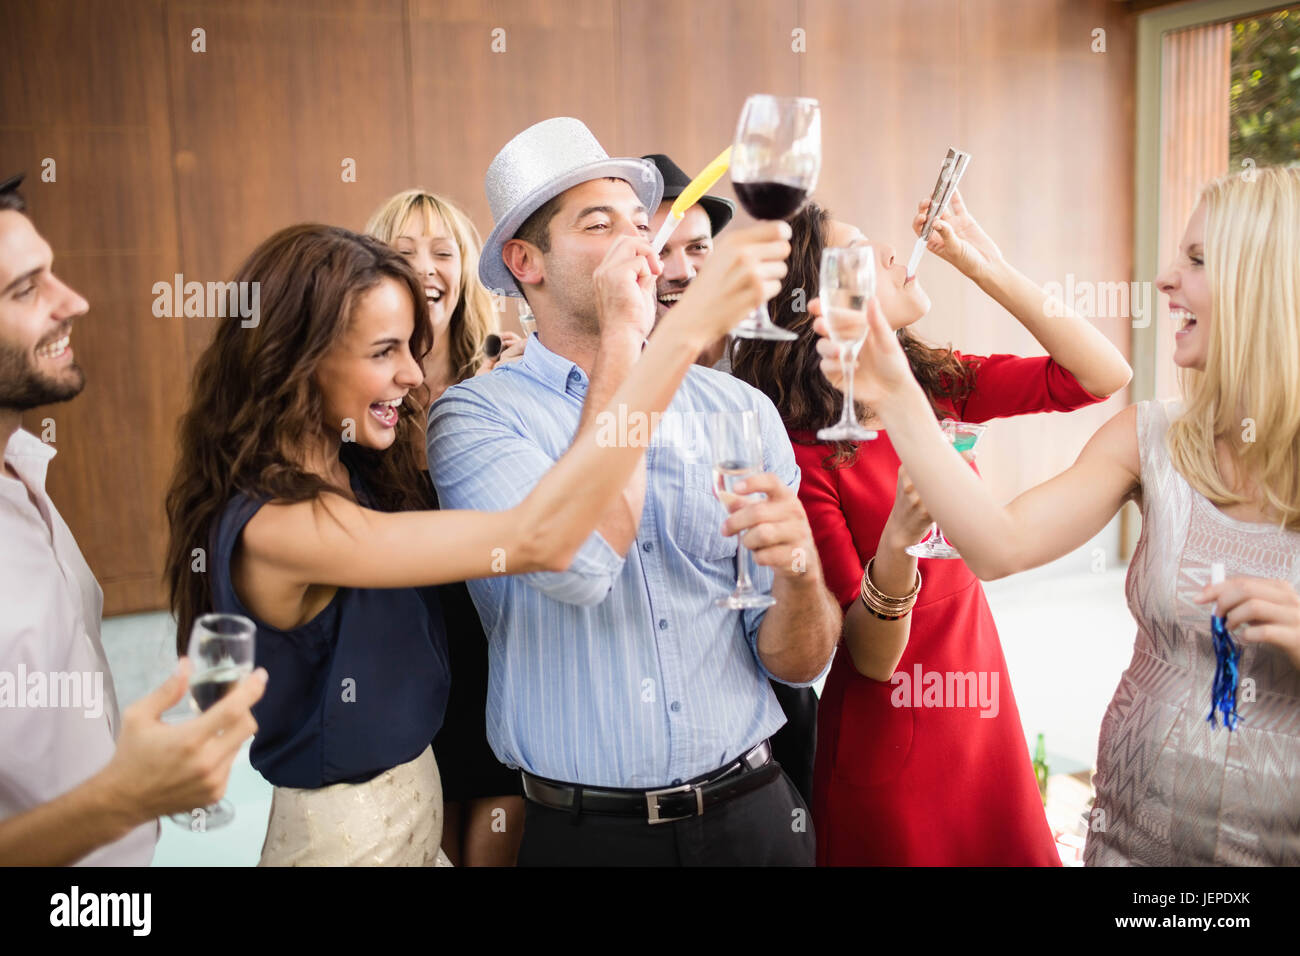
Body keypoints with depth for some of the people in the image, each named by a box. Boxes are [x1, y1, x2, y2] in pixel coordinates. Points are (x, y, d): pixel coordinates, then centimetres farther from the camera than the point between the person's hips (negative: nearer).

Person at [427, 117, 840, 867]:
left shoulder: (742, 410, -1)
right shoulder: (477, 414, -7)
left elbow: (799, 663, 1)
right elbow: (579, 565, -26)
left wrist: (797, 572, -22)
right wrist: (624, 337, -18)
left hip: (749, 816, 3)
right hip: (584, 829, -2)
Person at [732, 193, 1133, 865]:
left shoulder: (936, 385, -2)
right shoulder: (803, 454, -21)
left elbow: (1102, 375, -4)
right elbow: (871, 657, -22)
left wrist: (989, 267, -9)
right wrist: (897, 540, -41)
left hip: (985, 715, 7)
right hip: (890, 746, -6)